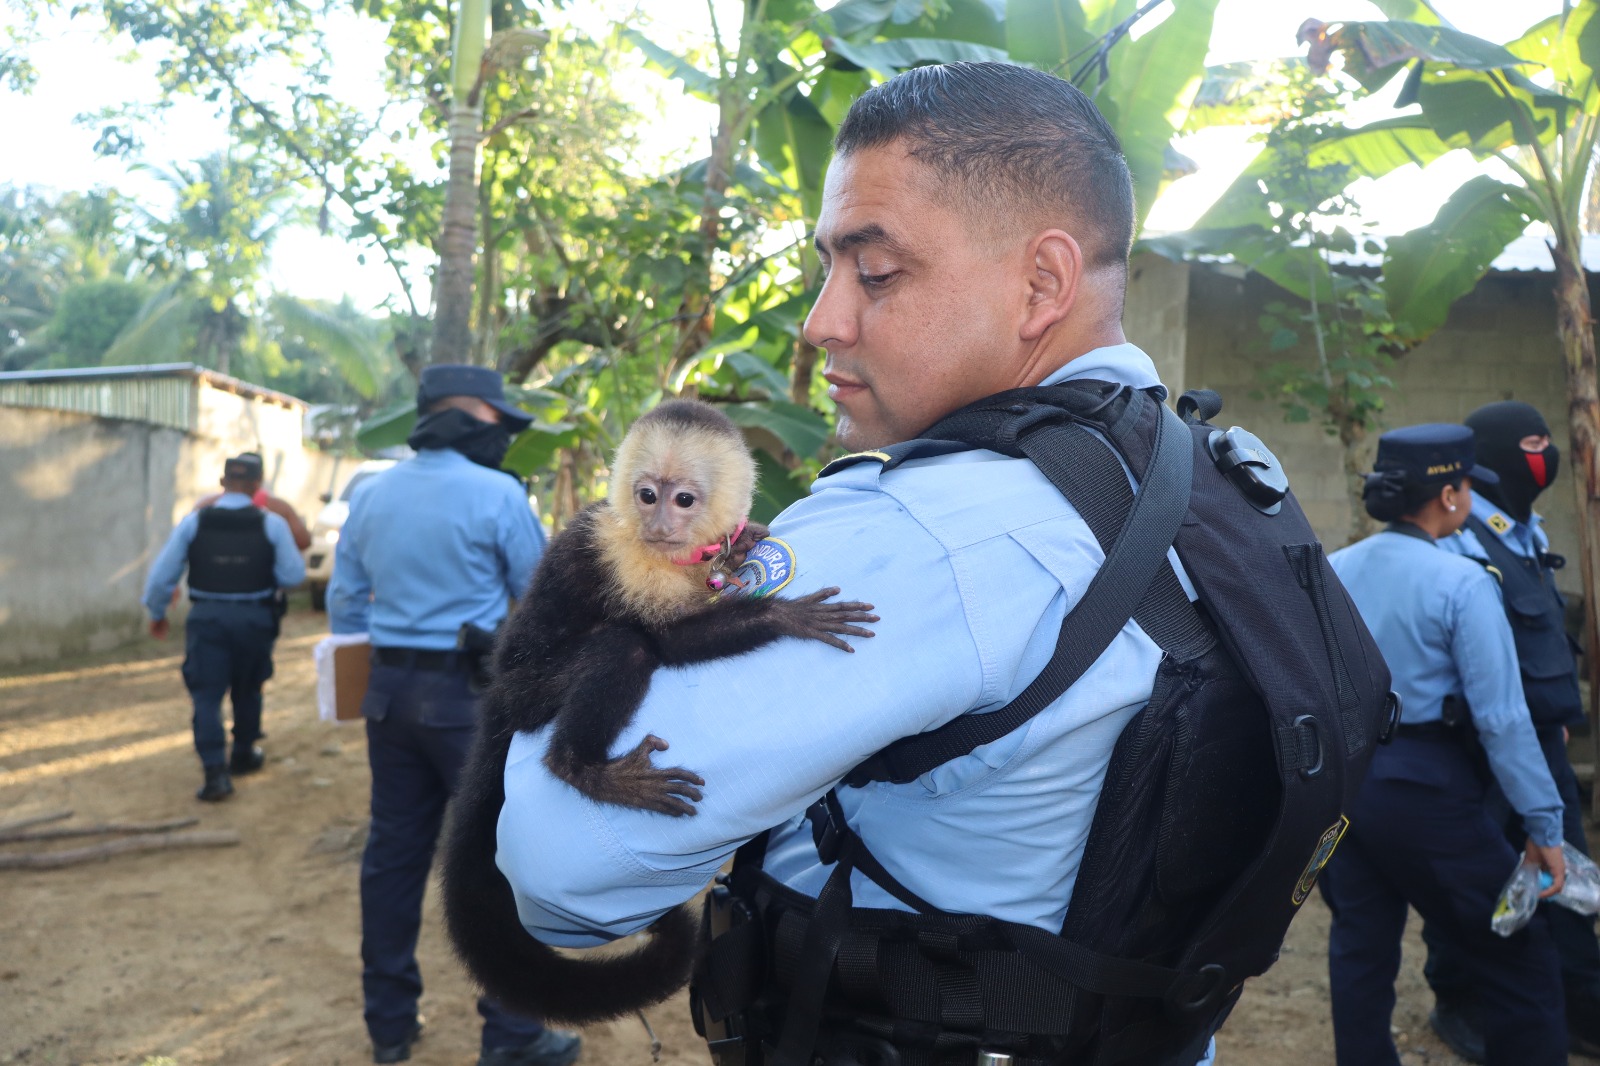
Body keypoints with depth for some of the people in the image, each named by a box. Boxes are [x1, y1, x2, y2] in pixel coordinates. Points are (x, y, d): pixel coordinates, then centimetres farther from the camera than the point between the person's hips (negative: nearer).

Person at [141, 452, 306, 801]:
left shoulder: (193, 522, -3)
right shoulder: (272, 524, -6)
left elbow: (163, 575, 0)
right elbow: (293, 575, -7)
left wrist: (157, 613, 16)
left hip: (207, 617, -1)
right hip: (255, 618, 1)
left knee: (207, 695, 0)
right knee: (247, 689, 20)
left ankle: (216, 770, -11)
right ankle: (244, 755, 35)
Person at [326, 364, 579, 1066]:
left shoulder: (370, 495, 8)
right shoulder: (495, 494, -11)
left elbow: (343, 603, 13)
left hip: (390, 691, 6)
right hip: (471, 695, -6)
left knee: (393, 853, 14)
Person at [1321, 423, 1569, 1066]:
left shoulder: (1332, 572, 4)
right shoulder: (1461, 583, -14)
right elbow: (1501, 717, -16)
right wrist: (1545, 825, -9)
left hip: (1341, 781, 6)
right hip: (1423, 786, -6)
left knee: (1361, 951, 16)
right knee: (1517, 957, 9)